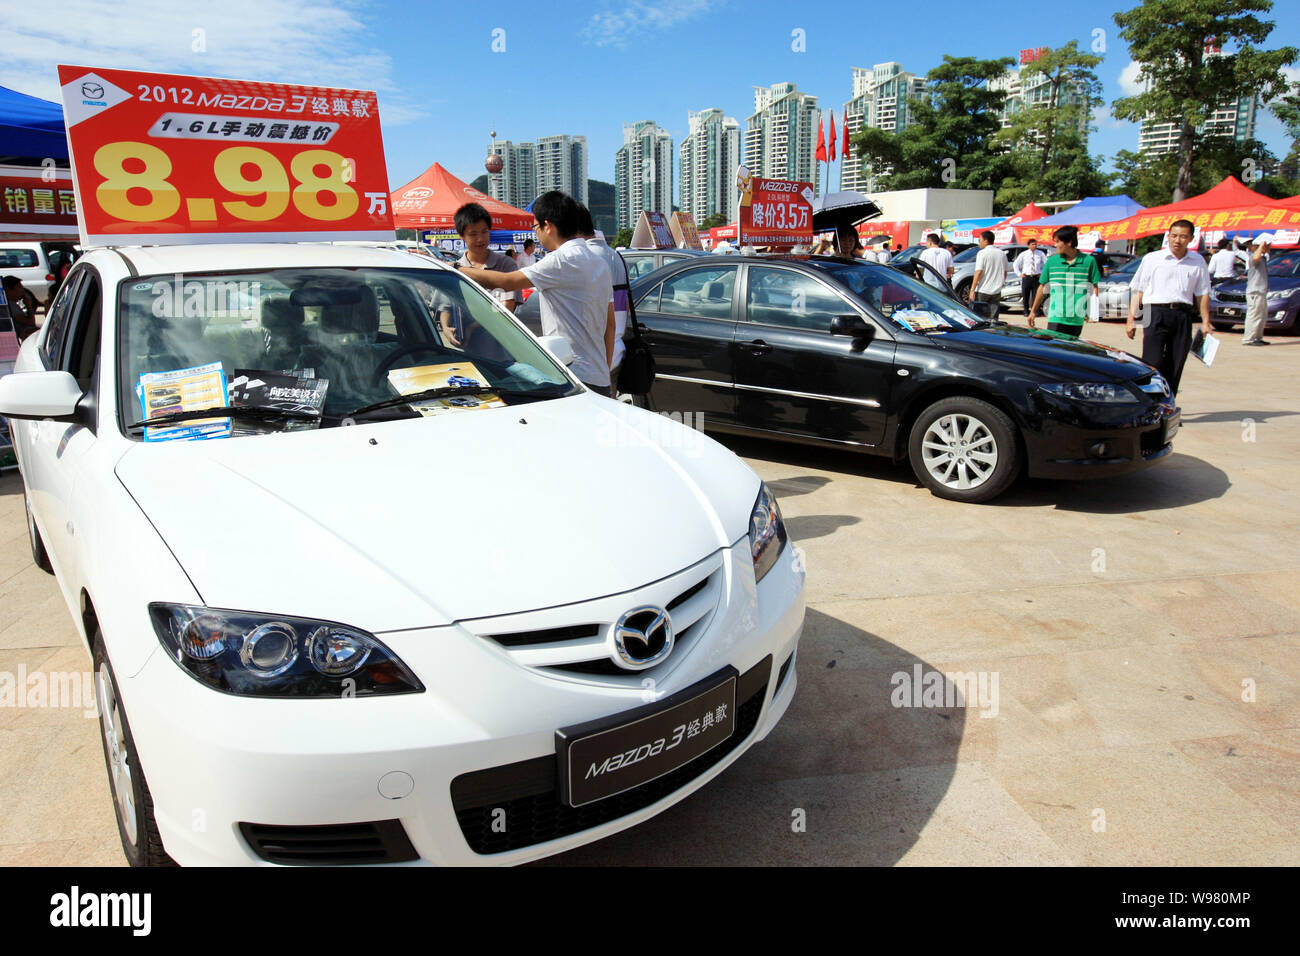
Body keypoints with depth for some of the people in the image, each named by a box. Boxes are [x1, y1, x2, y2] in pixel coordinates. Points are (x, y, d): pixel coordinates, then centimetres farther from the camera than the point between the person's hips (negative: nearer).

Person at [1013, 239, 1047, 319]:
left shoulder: (1040, 254, 3)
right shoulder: (1023, 254, 3)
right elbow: (1015, 264, 12)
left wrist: (1043, 273, 3)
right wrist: (1019, 274, 5)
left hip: (1036, 277, 0)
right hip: (1026, 277, 0)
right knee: (1025, 296, 2)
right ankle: (1026, 311, 12)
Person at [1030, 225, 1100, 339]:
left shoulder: (1089, 261, 2)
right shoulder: (1051, 261, 5)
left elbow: (1095, 287, 7)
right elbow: (1042, 287, 12)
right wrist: (1033, 311, 14)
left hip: (1077, 319, 0)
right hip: (1056, 318, 0)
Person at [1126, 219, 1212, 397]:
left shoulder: (1198, 262, 13)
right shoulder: (1152, 259, 6)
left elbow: (1202, 294, 14)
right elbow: (1137, 291, 5)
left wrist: (1205, 323, 7)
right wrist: (1131, 319, -1)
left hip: (1183, 316, 3)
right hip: (1156, 313, -3)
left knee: (1175, 366, 3)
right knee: (1153, 363, -12)